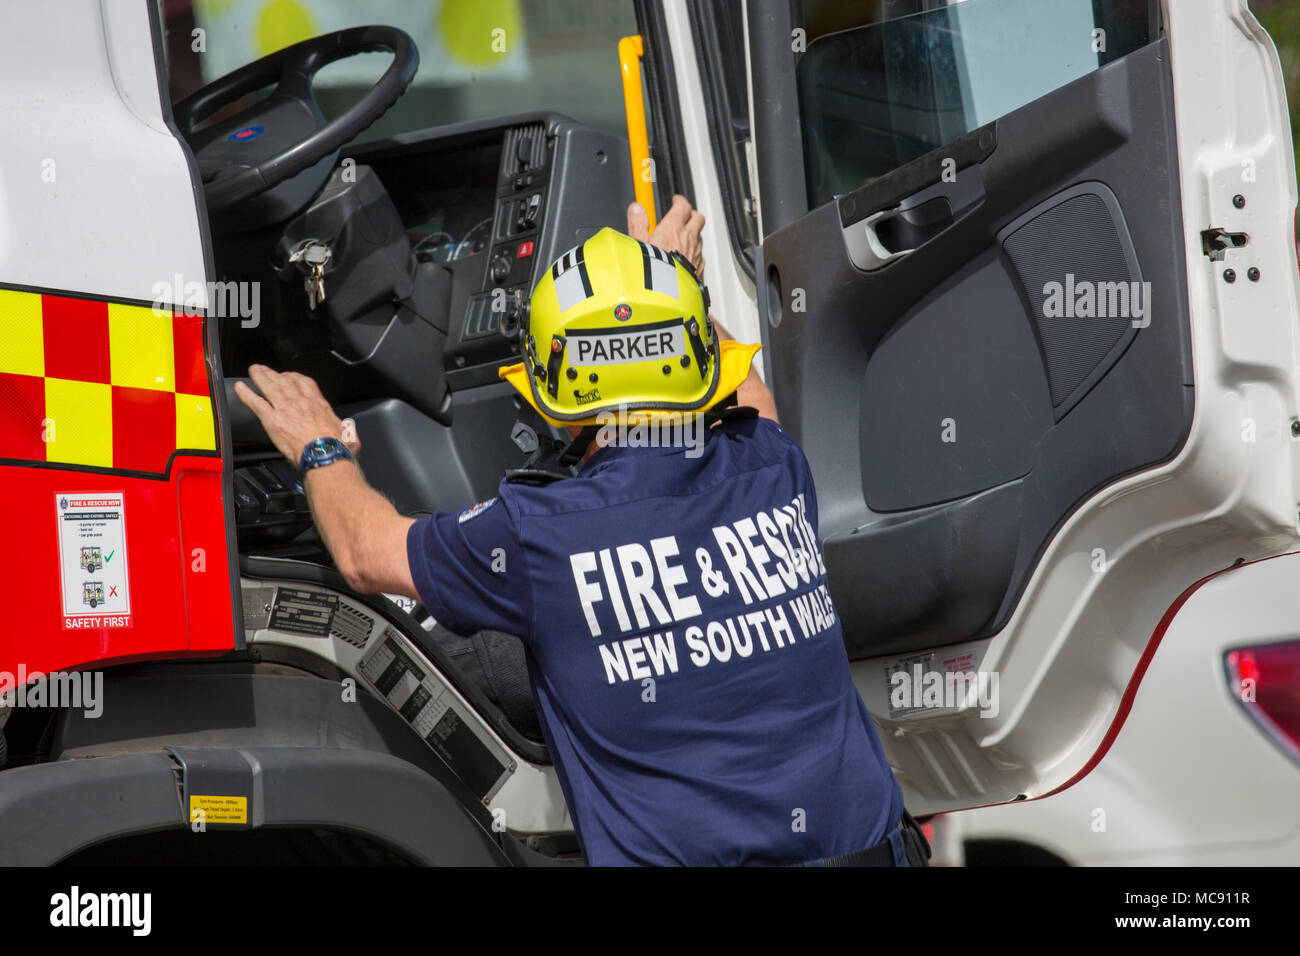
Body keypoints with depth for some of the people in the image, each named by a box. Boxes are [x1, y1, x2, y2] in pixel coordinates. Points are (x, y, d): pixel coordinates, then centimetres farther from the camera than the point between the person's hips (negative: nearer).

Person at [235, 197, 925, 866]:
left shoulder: (539, 534, -8)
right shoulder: (776, 475, 2)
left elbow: (367, 553, 13)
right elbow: (748, 399, 31)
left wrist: (320, 451, 32)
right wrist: (679, 285, 46)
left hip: (675, 855, -4)